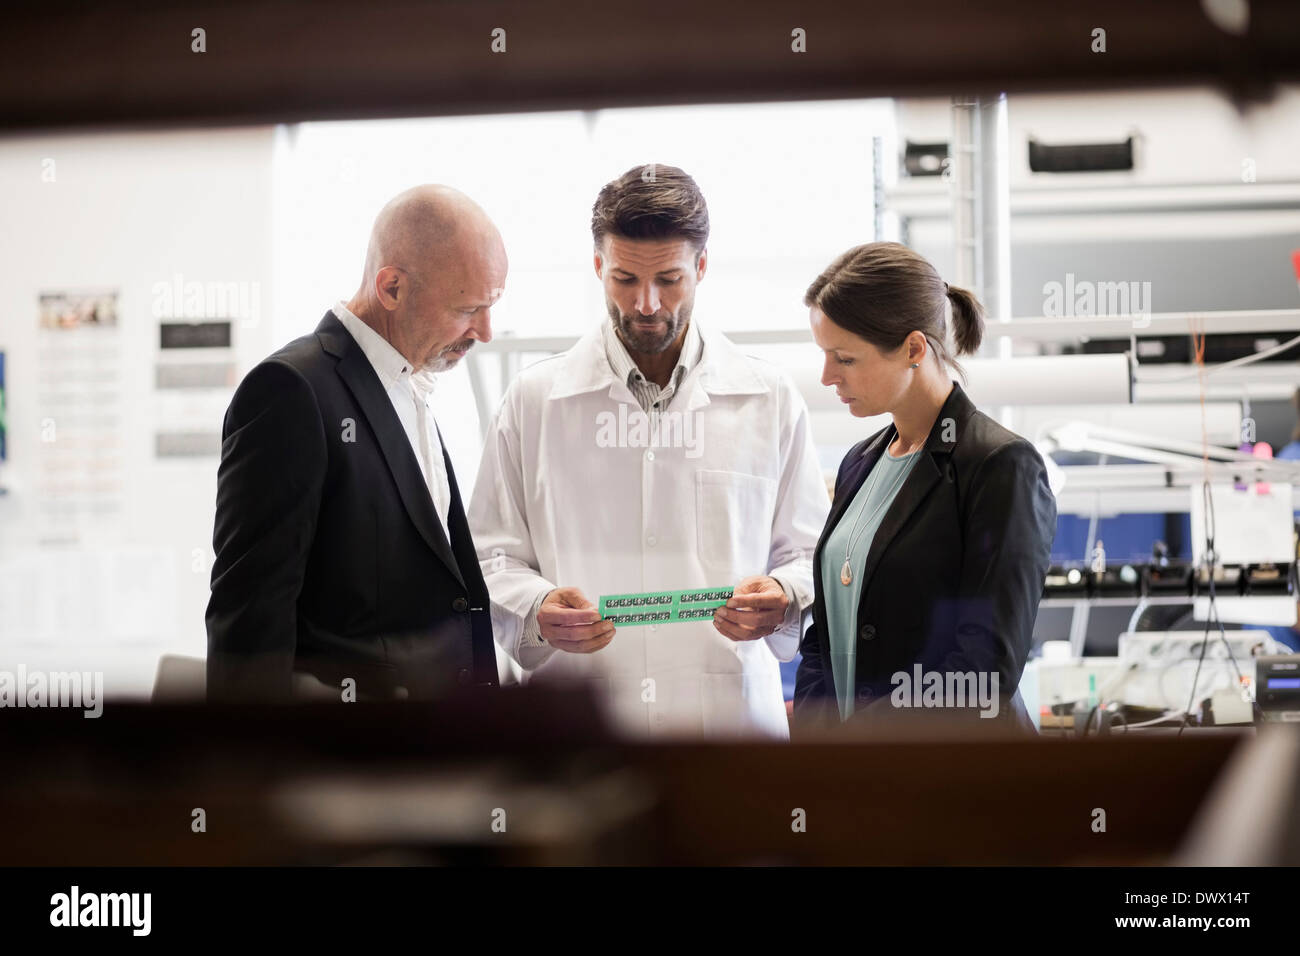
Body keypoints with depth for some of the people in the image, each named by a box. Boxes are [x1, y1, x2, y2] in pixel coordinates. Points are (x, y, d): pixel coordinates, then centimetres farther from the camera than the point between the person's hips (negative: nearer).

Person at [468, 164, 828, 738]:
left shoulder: (771, 399, 9)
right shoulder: (534, 400, 8)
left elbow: (811, 554, 12)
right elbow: (490, 560, 9)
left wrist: (785, 598, -10)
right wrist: (537, 611, -12)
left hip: (731, 714, 0)